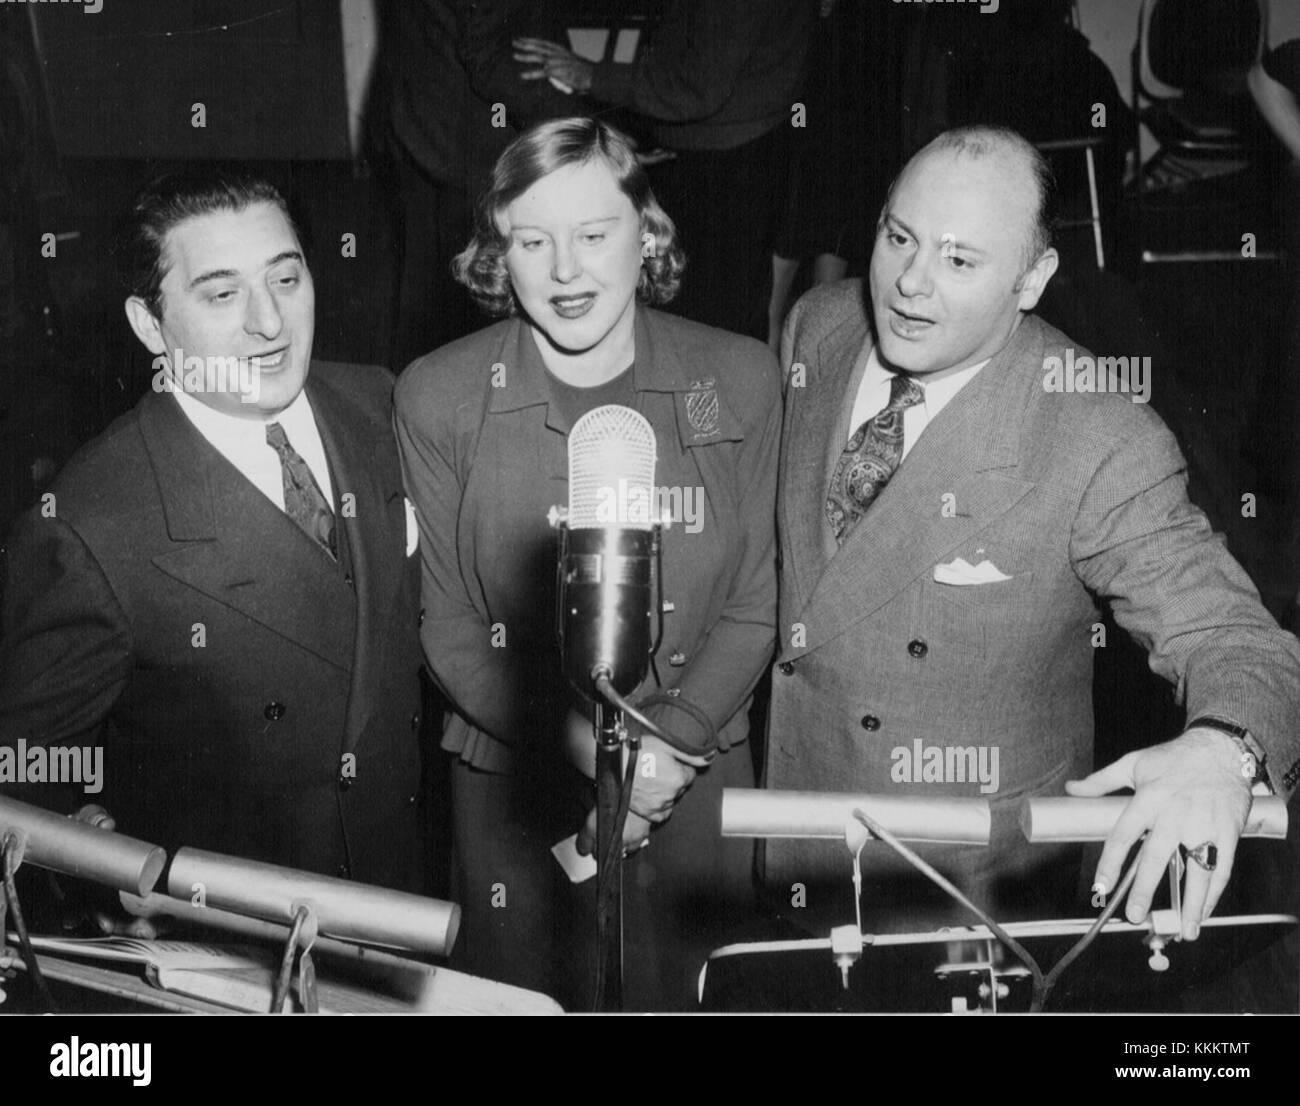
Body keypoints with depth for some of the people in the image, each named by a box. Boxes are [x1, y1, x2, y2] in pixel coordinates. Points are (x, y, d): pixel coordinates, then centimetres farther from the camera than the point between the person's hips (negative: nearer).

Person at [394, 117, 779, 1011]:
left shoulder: (739, 380, -6)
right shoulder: (439, 396, -9)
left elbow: (752, 608, -2)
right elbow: (448, 627, -6)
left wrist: (673, 744, -16)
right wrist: (592, 748, -17)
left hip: (698, 786, 1)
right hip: (514, 793, -1)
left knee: (695, 998, 17)